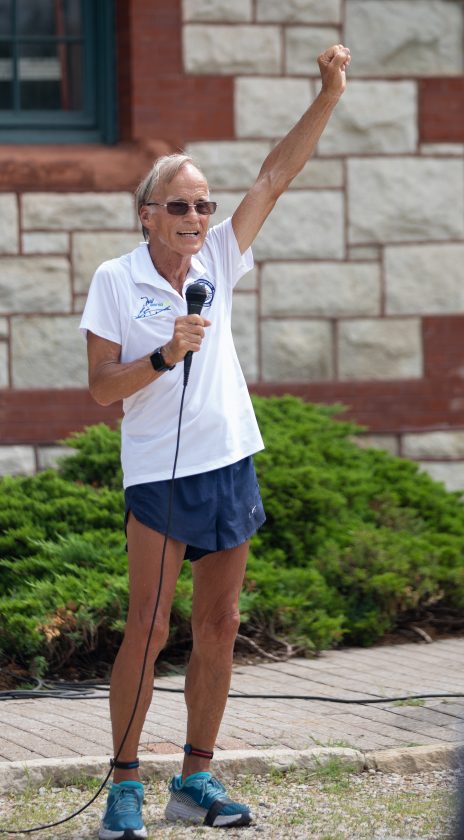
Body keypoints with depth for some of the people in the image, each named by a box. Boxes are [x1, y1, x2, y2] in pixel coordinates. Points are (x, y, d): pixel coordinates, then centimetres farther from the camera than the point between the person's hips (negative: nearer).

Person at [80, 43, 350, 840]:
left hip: (229, 466, 5)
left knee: (218, 628, 7)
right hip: (158, 473, -5)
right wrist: (163, 356, -20)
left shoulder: (217, 262, 7)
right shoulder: (115, 281, -4)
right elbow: (101, 386, -6)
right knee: (149, 628, -8)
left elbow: (275, 175, 3)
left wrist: (328, 96, -3)